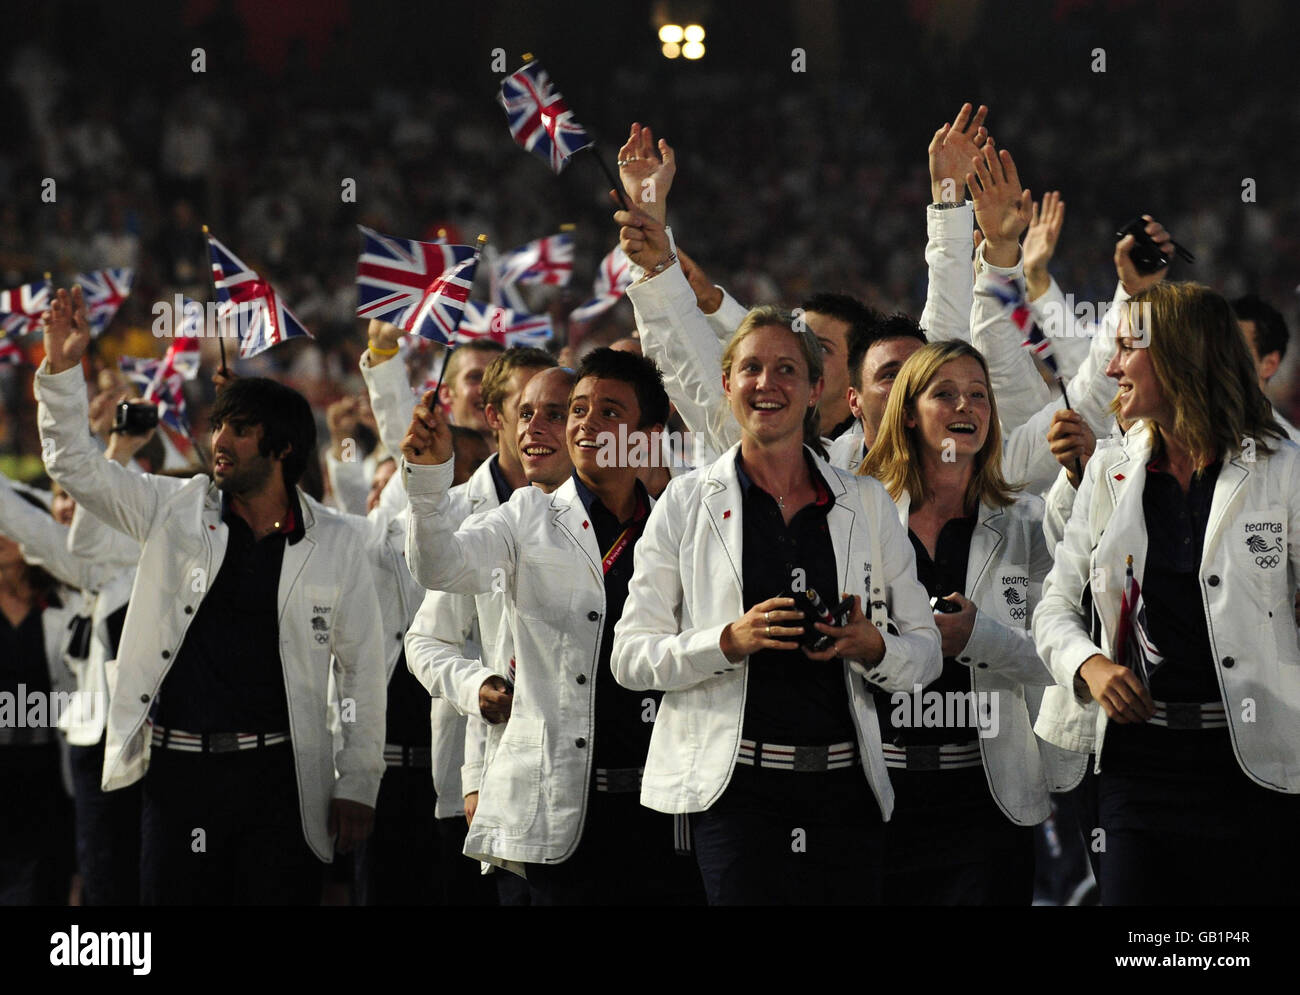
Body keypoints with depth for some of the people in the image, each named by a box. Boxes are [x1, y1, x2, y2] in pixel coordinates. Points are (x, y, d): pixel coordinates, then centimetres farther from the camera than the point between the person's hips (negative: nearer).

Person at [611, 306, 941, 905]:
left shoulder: (867, 504, 12)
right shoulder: (688, 503, 6)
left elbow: (925, 650, 13)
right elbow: (630, 657, 1)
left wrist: (871, 647, -9)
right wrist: (729, 642, -16)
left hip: (845, 784, 3)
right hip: (737, 783, -2)